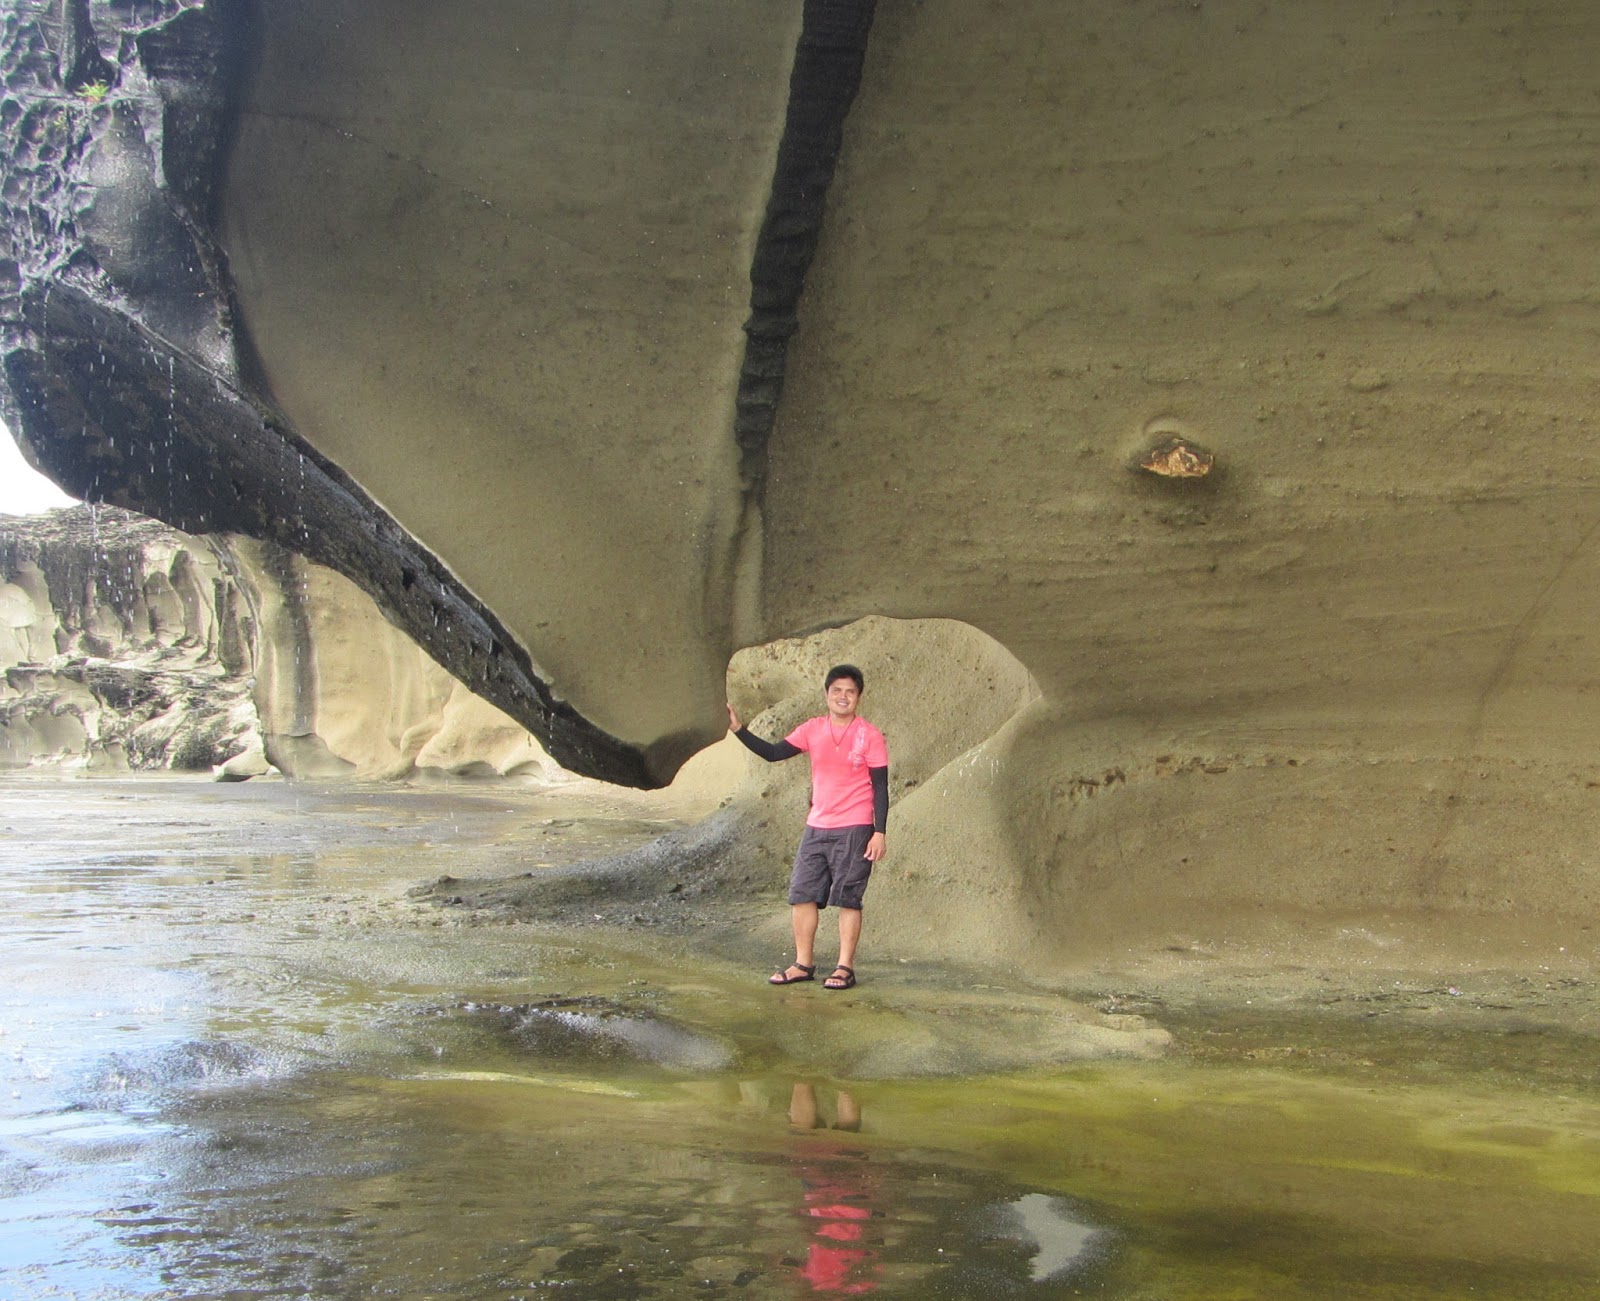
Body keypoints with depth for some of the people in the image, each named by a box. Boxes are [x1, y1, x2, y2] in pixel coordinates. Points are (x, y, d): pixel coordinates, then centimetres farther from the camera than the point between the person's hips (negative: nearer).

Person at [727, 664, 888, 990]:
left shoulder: (870, 736, -5)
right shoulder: (812, 730, 6)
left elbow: (880, 787, -5)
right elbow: (773, 752, 3)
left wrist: (880, 832, -11)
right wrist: (738, 729, -8)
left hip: (855, 829, -5)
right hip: (817, 828, 5)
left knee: (847, 898, -3)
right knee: (801, 893, 5)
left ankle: (845, 967, 6)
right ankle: (803, 964, 15)